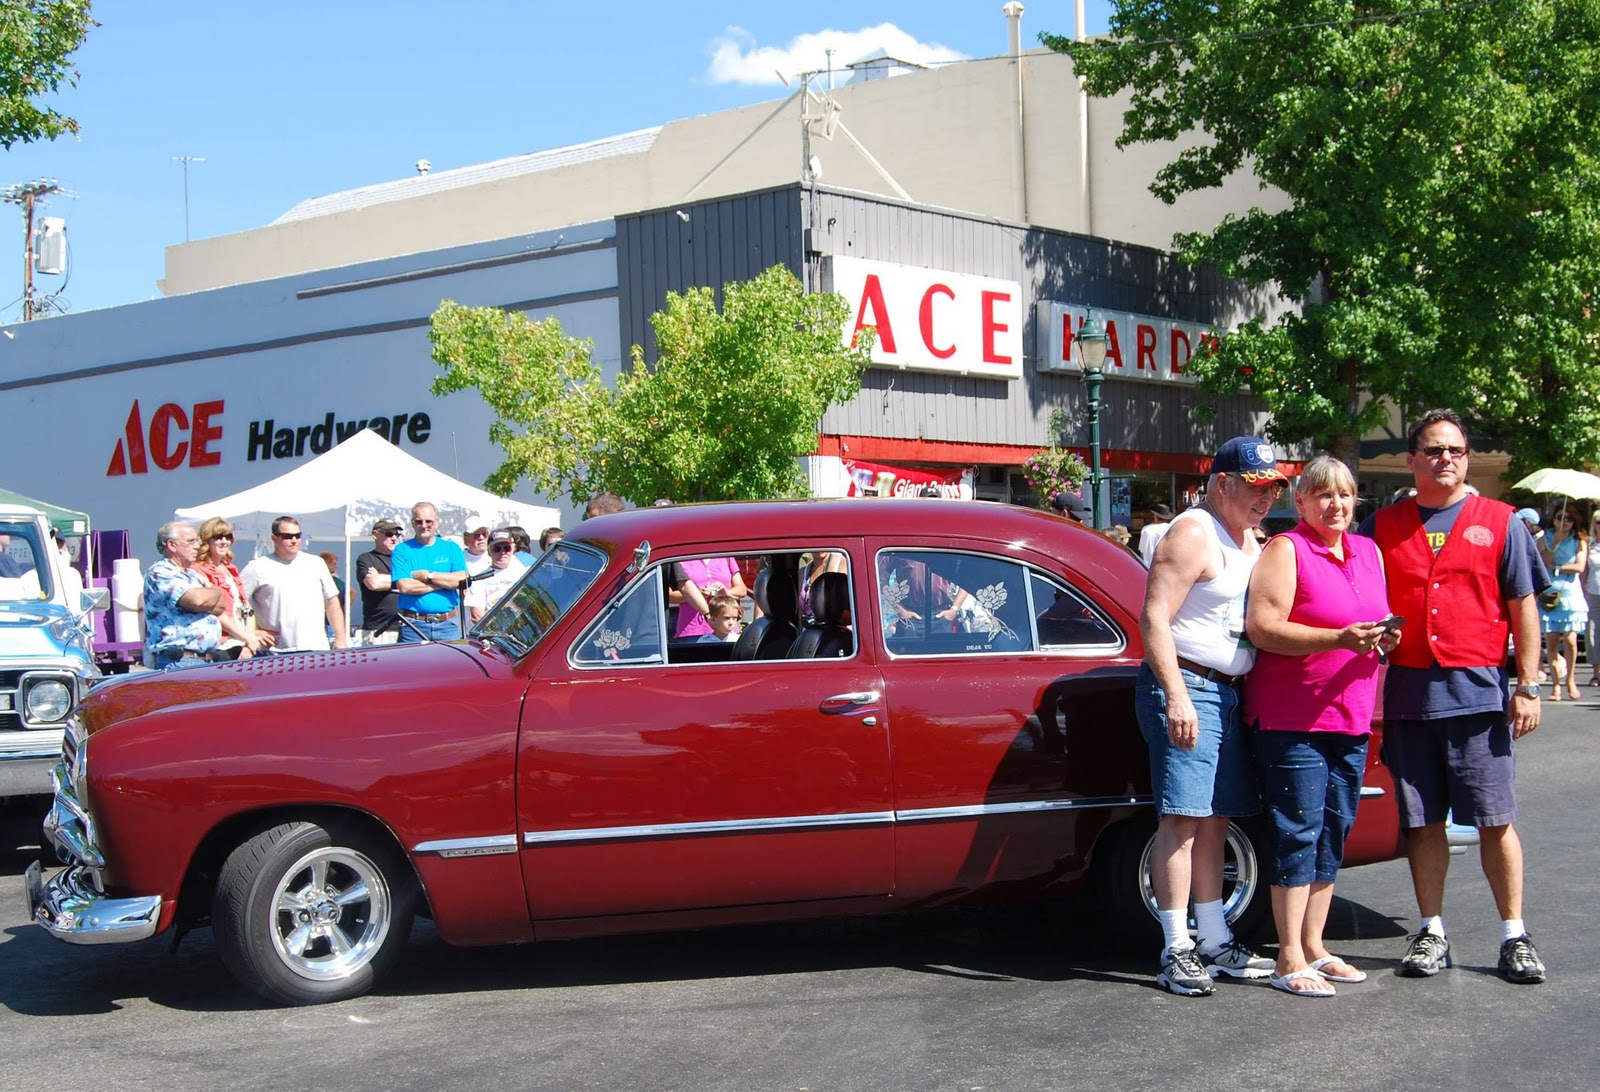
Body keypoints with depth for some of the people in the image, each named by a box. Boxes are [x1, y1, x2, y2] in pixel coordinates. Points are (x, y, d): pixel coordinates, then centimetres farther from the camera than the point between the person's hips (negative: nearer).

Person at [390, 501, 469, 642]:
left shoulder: (451, 548, 11)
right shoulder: (402, 550, 5)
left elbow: (462, 580, -3)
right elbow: (404, 586, -9)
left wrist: (427, 575, -7)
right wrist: (445, 582, -6)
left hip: (448, 625, 2)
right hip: (413, 625, -1)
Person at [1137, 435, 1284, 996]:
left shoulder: (1249, 541, 19)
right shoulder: (1193, 534, -10)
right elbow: (1154, 619, -17)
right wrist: (1176, 696, -24)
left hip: (1228, 693, 9)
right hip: (1185, 685, -9)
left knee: (1214, 822, 12)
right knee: (1182, 818, -9)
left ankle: (1216, 943, 18)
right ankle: (1176, 951, -6)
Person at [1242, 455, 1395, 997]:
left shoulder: (1369, 552, 16)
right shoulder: (1285, 551, -6)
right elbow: (1261, 628, -16)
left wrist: (1384, 639, 1)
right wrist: (1339, 638, -24)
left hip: (1351, 719, 7)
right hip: (1290, 717, -7)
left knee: (1333, 833, 11)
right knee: (1297, 832, -7)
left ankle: (1313, 947, 21)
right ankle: (1289, 959, -3)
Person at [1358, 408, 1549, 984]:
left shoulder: (1499, 522, 6)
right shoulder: (1383, 525, 10)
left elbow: (1523, 607, 6)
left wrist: (1528, 686, -1)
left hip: (1480, 691, -2)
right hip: (1409, 692, 2)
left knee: (1495, 821, 0)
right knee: (1422, 822, 7)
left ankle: (1514, 935, 10)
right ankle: (1432, 933, 17)